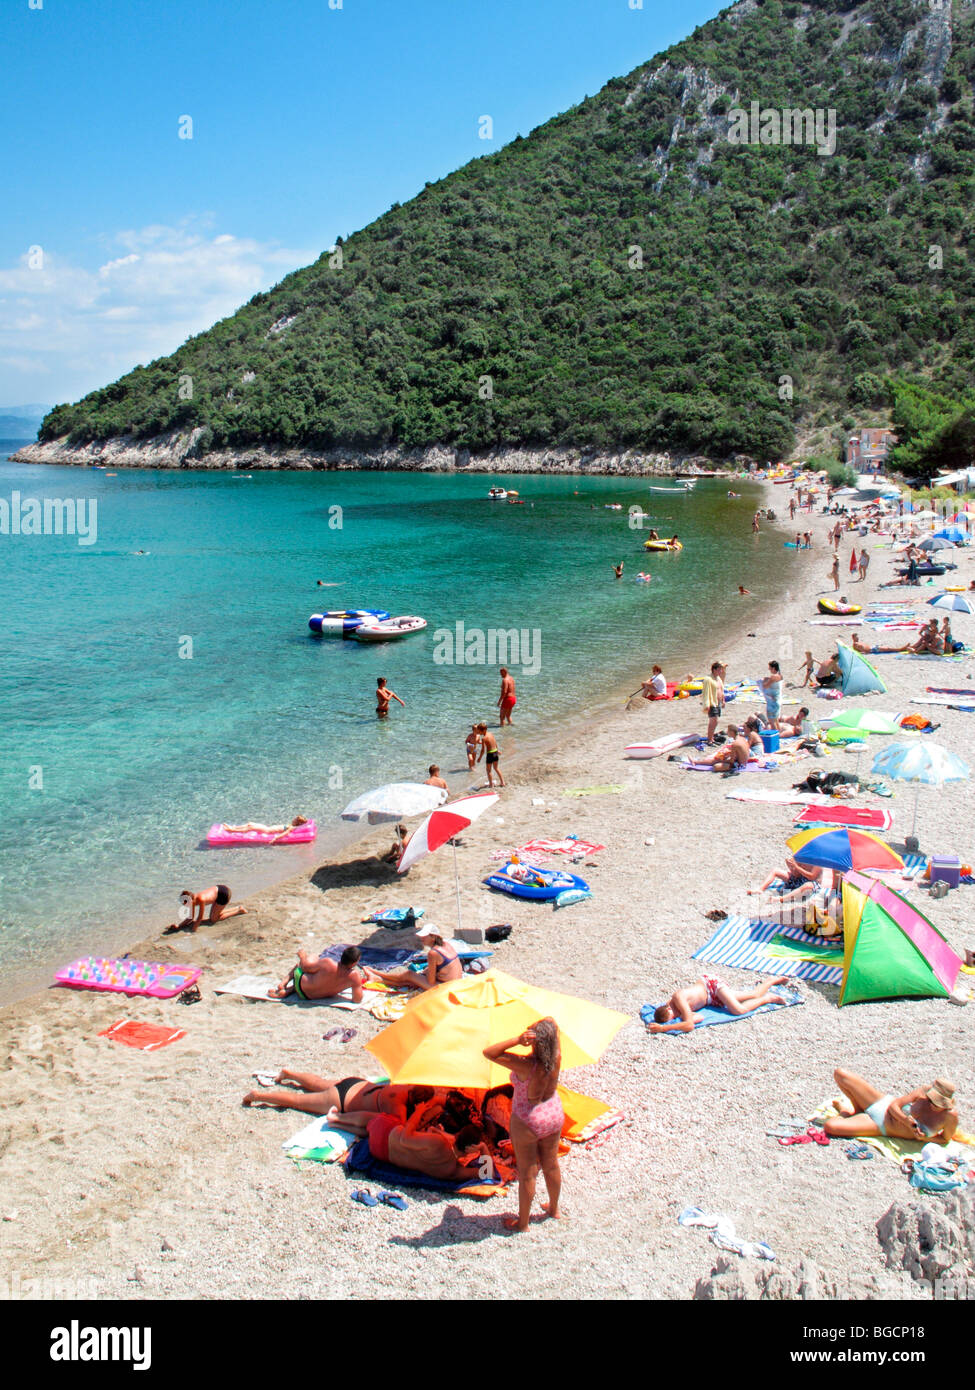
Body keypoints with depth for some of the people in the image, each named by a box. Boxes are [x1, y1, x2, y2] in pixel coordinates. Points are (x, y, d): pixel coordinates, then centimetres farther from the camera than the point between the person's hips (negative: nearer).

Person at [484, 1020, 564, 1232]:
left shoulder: (525, 1065, -34)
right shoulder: (556, 1058, -19)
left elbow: (489, 1053, -32)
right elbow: (553, 1024, -1)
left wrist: (517, 1040, -39)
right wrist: (549, 1024, -17)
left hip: (527, 1121, -5)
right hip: (554, 1115, 5)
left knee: (527, 1173, 13)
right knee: (551, 1165, 25)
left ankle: (523, 1222, 30)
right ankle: (554, 1208, 47)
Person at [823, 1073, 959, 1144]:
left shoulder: (950, 1115, -22)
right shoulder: (924, 1092, -18)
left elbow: (945, 1139, -3)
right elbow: (894, 1105, -9)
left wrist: (924, 1138, -20)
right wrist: (906, 1120, -28)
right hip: (885, 1105, 2)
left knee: (830, 1126, -22)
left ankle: (847, 1110, 15)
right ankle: (856, 1109, 19)